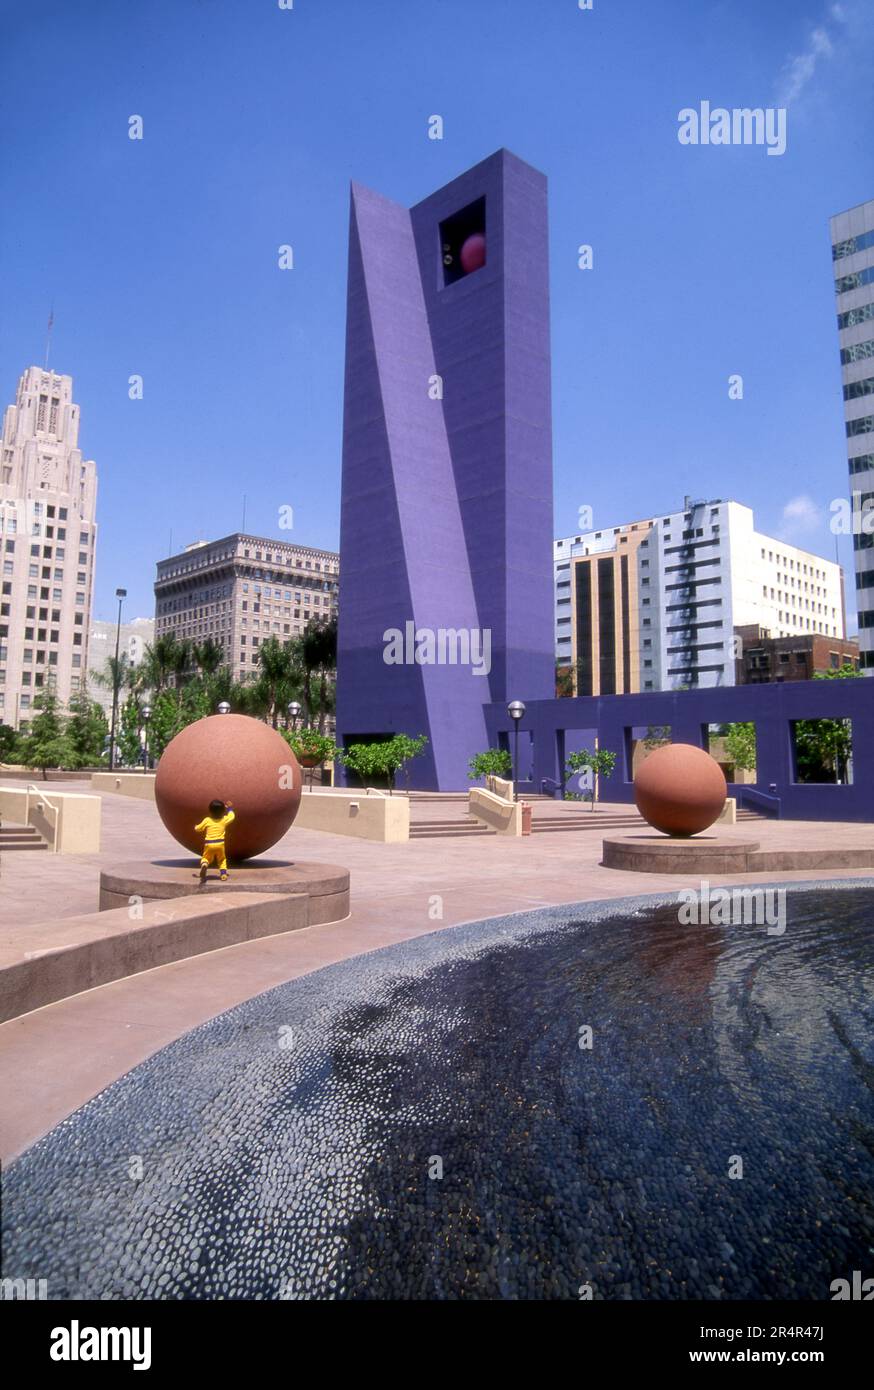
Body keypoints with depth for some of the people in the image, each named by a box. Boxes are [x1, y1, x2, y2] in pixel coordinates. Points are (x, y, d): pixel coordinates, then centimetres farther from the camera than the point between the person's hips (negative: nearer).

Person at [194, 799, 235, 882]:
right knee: (222, 859, 21)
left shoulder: (207, 820, -3)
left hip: (209, 844, -1)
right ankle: (223, 873, 5)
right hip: (220, 844, 1)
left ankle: (204, 865, -22)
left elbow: (198, 828, 9)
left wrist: (195, 826, 32)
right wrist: (229, 808, 32)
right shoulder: (224, 820, 0)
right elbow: (231, 816, 19)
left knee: (206, 858, 13)